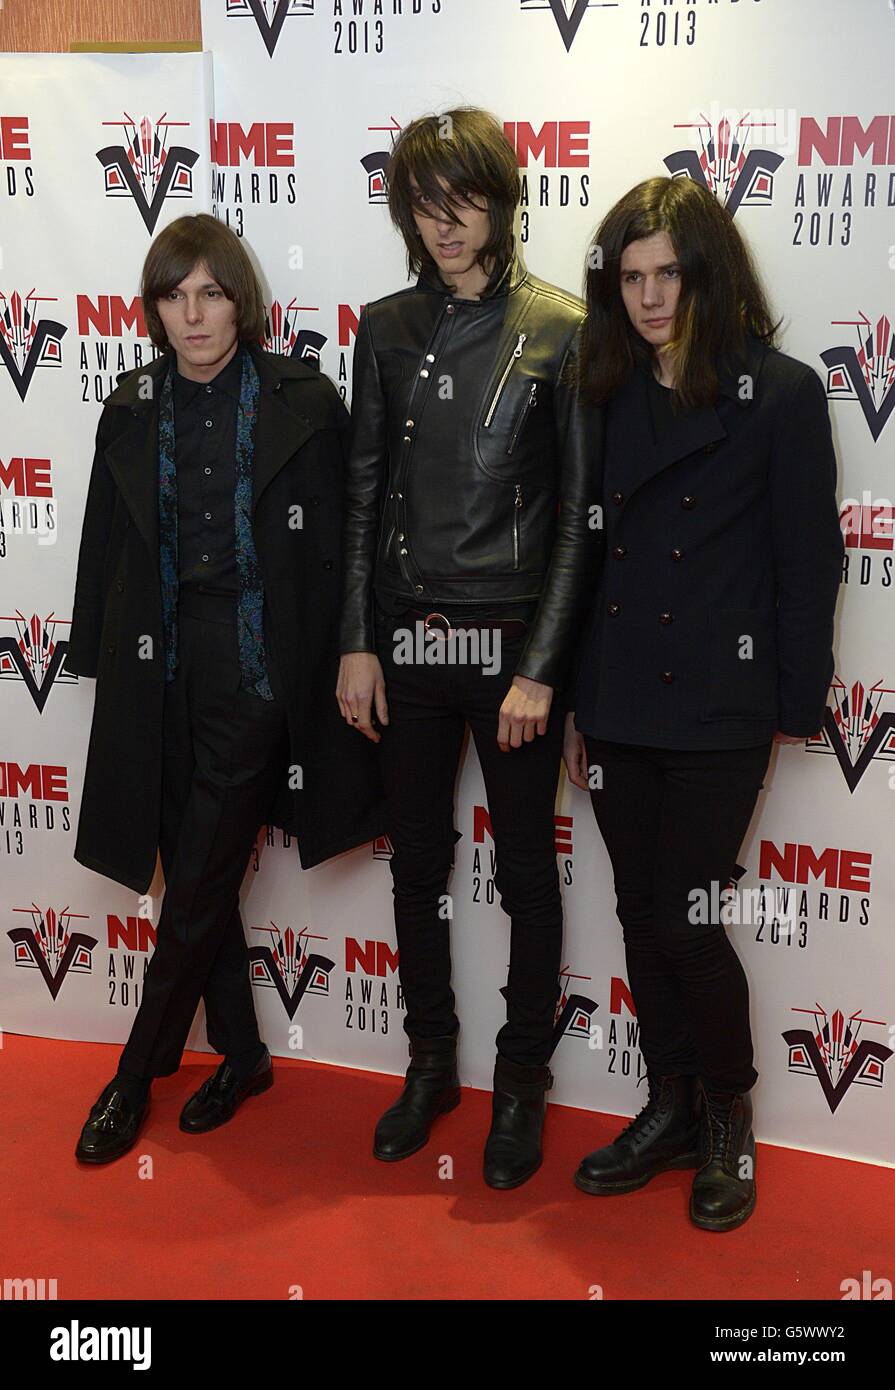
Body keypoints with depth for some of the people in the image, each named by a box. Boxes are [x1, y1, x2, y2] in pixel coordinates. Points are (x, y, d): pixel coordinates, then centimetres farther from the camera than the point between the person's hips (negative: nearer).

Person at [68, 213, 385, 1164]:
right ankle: (240, 1056, 28)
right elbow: (107, 546, 11)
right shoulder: (133, 410, 7)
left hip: (259, 668, -4)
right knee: (195, 878, 10)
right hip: (162, 671, 4)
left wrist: (337, 663, -7)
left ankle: (137, 1076, 18)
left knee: (198, 889, 1)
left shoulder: (303, 403, -4)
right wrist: (99, 656, 10)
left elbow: (334, 548, -4)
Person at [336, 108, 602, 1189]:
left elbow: (580, 512, -7)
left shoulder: (562, 332, -6)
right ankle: (430, 1063, 34)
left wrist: (541, 666, -11)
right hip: (404, 634, 4)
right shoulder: (386, 329, 5)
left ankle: (522, 1081, 28)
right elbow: (363, 492, 6)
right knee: (418, 858, 15)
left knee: (525, 867, 9)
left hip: (511, 640, -3)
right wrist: (357, 643, 1)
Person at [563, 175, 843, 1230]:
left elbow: (806, 561, -5)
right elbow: (593, 551, 10)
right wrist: (578, 703, 9)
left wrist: (795, 707, -5)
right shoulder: (613, 395, 9)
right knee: (641, 917, 12)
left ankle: (728, 1120, 21)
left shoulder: (780, 394, -5)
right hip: (618, 707, 5)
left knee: (687, 924, -3)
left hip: (717, 712, -5)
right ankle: (672, 1108, 29)